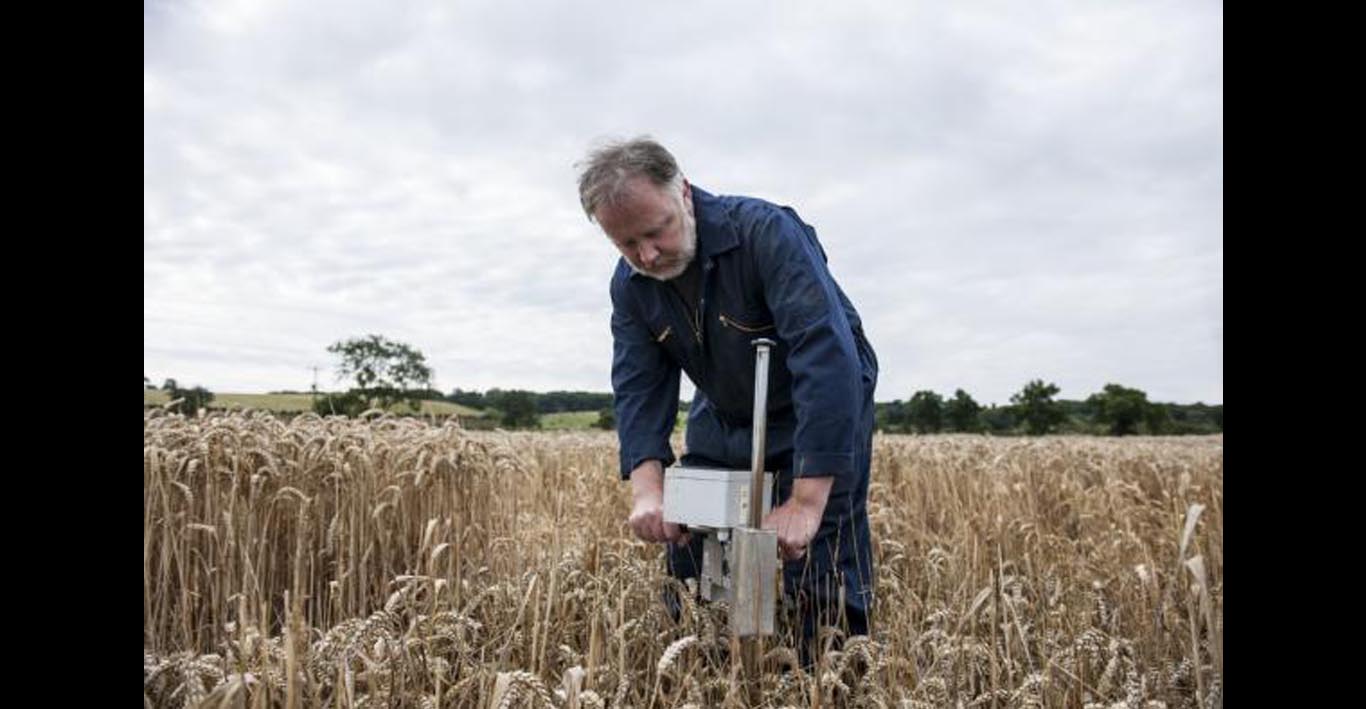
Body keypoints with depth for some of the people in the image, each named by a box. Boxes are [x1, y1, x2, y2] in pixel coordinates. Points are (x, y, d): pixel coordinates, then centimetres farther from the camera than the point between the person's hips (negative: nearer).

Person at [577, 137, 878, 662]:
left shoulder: (768, 232, -31)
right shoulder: (630, 284, -11)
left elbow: (828, 358, -39)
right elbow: (639, 386, -13)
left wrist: (806, 502, -45)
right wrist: (647, 488, -33)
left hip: (824, 410, -5)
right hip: (722, 417, 5)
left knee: (823, 583, -11)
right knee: (687, 563, 5)